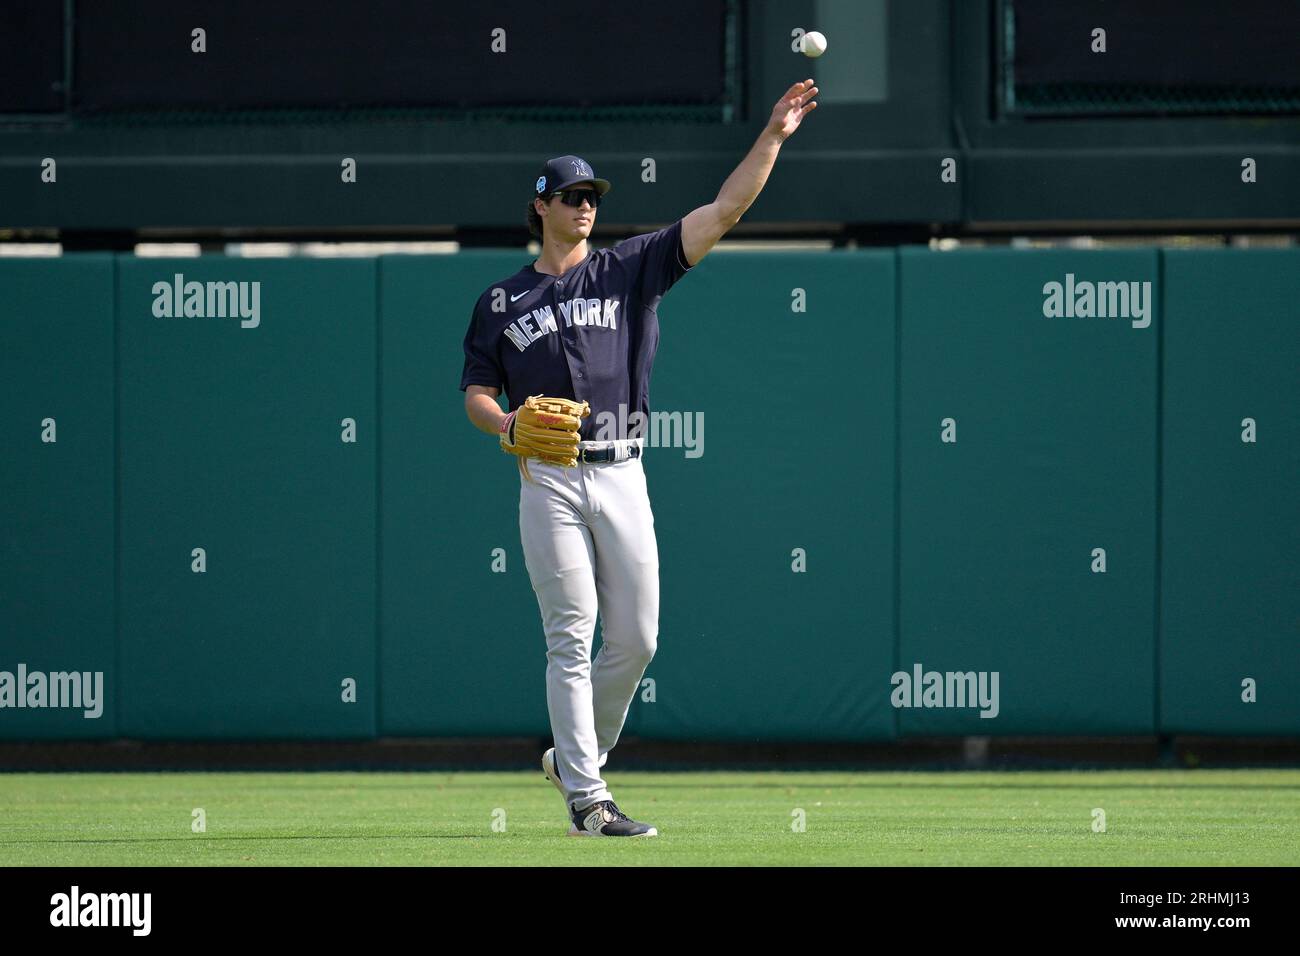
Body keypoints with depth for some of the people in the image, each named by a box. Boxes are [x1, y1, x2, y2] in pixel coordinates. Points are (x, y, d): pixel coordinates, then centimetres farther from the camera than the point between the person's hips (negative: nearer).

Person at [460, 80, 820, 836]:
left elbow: (725, 212, 3)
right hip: (550, 482, -2)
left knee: (636, 638, 1)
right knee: (572, 639, -6)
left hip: (622, 479, 2)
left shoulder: (631, 270, 10)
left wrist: (773, 137, -7)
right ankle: (587, 797, -6)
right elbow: (475, 395, 10)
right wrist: (506, 422, -13)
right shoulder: (502, 301, 9)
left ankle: (575, 758, 22)